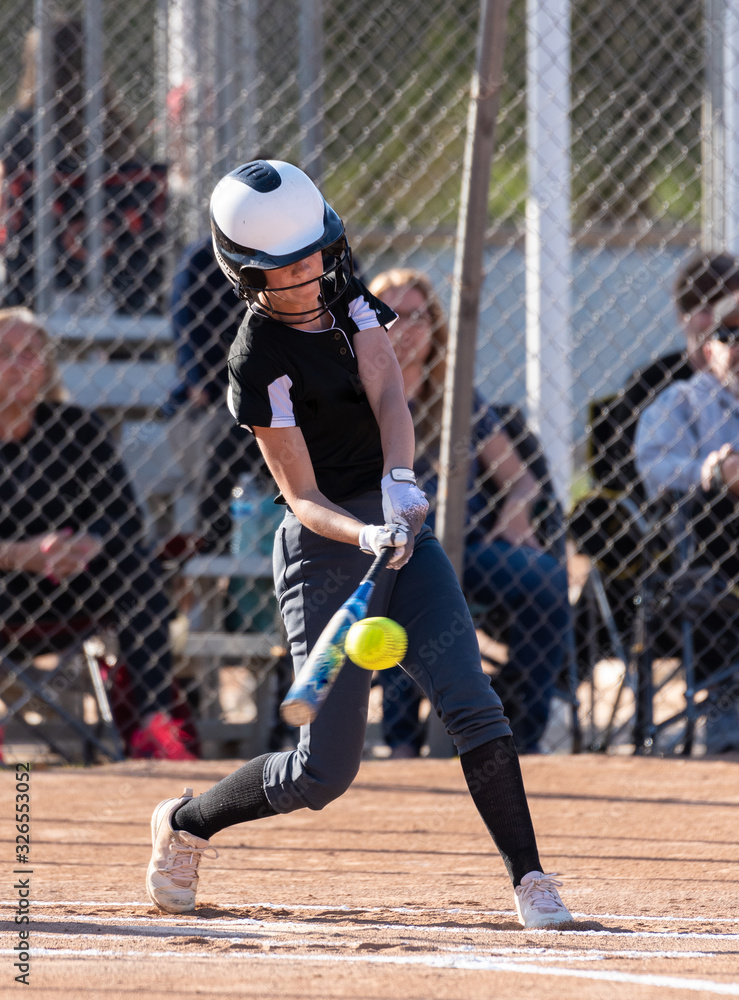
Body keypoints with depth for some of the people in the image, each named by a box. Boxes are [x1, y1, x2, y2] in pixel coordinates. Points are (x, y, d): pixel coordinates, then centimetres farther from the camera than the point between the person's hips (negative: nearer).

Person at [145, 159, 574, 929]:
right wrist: (367, 537, -36)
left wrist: (398, 481, -31)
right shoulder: (259, 360, -16)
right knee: (326, 770, -3)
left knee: (471, 706, -10)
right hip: (328, 550, -6)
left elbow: (388, 396, -13)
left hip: (400, 524, 6)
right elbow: (301, 497, -17)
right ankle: (186, 823, 20)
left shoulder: (343, 296, 2)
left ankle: (529, 879, -8)